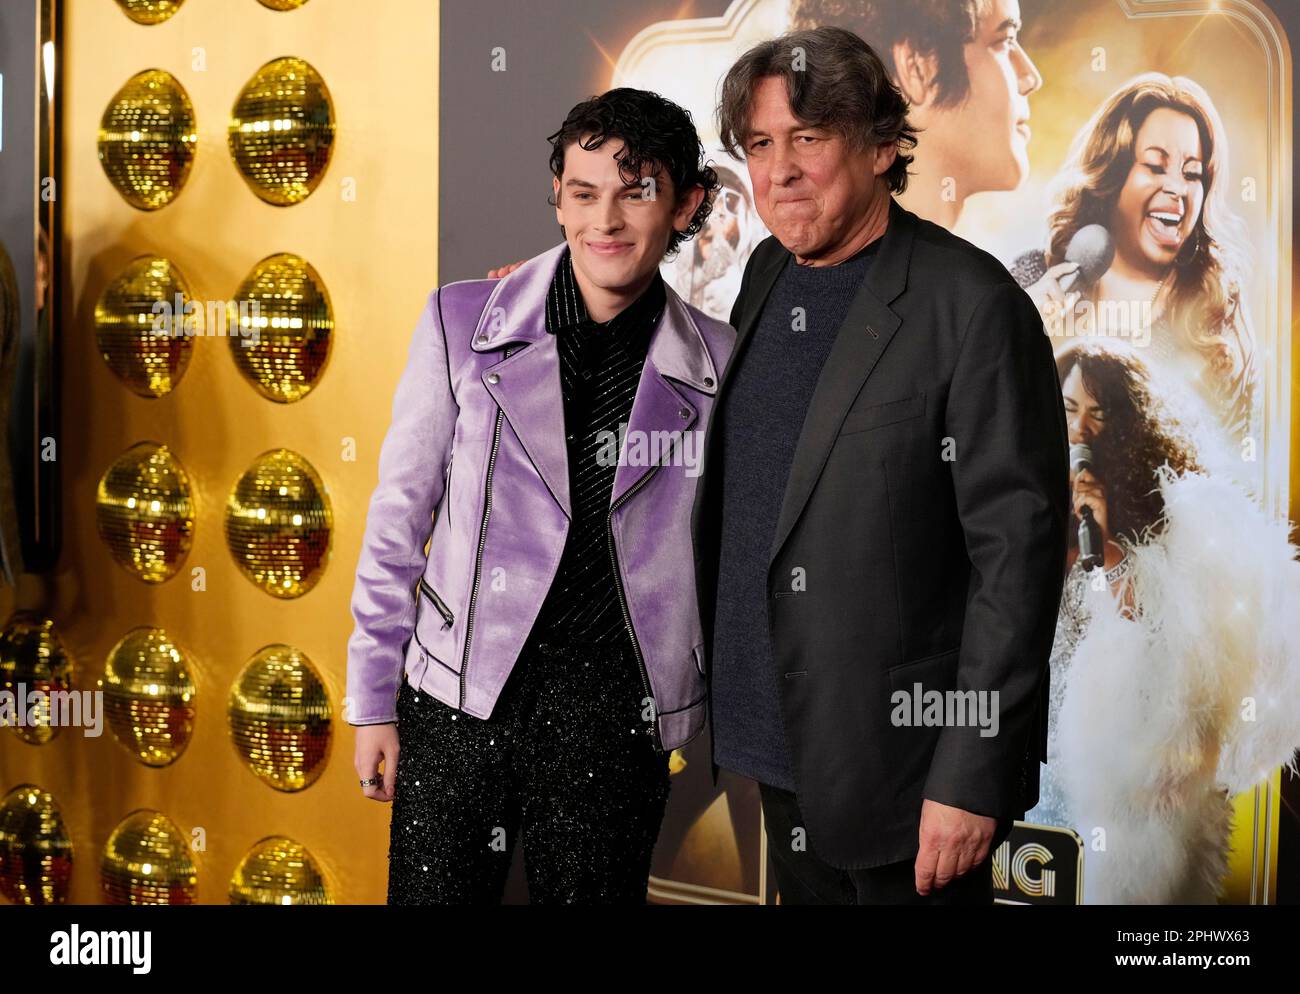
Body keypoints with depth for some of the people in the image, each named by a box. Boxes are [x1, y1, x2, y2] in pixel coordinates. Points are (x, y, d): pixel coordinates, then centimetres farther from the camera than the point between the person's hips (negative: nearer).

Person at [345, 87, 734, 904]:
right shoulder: (460, 323, -2)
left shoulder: (719, 364, -1)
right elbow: (399, 517, 2)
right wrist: (375, 699, 3)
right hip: (458, 698, 0)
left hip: (614, 717, 0)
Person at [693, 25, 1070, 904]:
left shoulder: (972, 303, -17)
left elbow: (1019, 547, -18)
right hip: (784, 744, 7)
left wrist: (972, 778, -19)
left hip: (904, 756, -7)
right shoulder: (767, 276, 5)